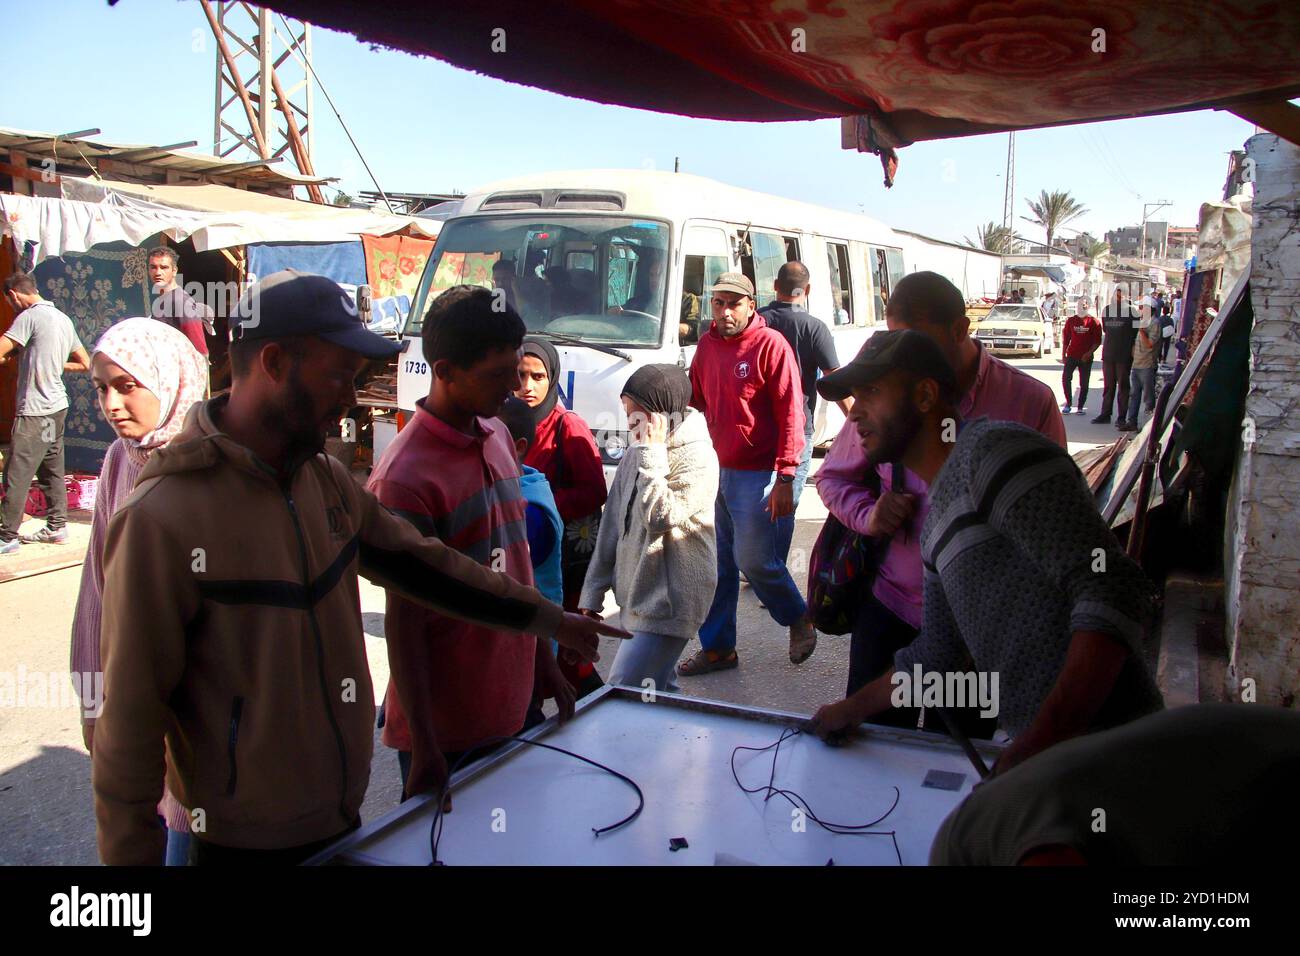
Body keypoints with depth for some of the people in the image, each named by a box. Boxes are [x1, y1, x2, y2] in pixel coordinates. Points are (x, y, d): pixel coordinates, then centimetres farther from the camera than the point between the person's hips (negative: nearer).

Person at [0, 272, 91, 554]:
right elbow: (84, 363, 19)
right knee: (52, 470, 14)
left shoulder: (30, 316, -12)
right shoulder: (63, 318, 13)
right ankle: (57, 526, 19)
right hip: (57, 405, 9)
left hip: (35, 410, -9)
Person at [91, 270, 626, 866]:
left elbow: (419, 563, 9)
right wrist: (130, 855, -11)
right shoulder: (163, 517, -22)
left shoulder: (327, 480, 0)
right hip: (247, 841, -6)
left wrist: (547, 619, 12)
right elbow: (131, 714, -17)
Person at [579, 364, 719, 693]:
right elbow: (613, 524, 12)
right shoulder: (637, 453, 9)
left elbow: (660, 518, -24)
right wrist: (593, 592, 13)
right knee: (658, 691, 16)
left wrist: (652, 455, -17)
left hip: (668, 600, -8)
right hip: (636, 595, 8)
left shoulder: (697, 456, -14)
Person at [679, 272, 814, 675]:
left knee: (753, 559, -3)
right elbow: (695, 401, 17)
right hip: (714, 470, 6)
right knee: (717, 565, 10)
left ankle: (799, 618, 25)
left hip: (756, 474, -6)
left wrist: (785, 479, -16)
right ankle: (716, 647, 22)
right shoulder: (707, 344, 8)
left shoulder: (771, 345, -11)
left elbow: (791, 413, -13)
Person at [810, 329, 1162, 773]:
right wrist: (849, 711, 31)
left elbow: (1114, 594, -24)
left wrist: (1038, 746, -29)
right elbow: (933, 656, 26)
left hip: (1095, 749, -9)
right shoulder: (939, 512, 16)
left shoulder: (994, 449, -15)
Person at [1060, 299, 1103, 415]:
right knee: (1065, 378, -9)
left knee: (1084, 383, 2)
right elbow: (1065, 338, 10)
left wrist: (1089, 353, -13)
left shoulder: (1094, 322, -1)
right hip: (1071, 355, 2)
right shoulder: (1071, 320, 6)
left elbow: (1097, 341, -1)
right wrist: (1063, 354, 4)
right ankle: (1068, 403, 5)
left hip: (1086, 357, -1)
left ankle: (1080, 407, 12)